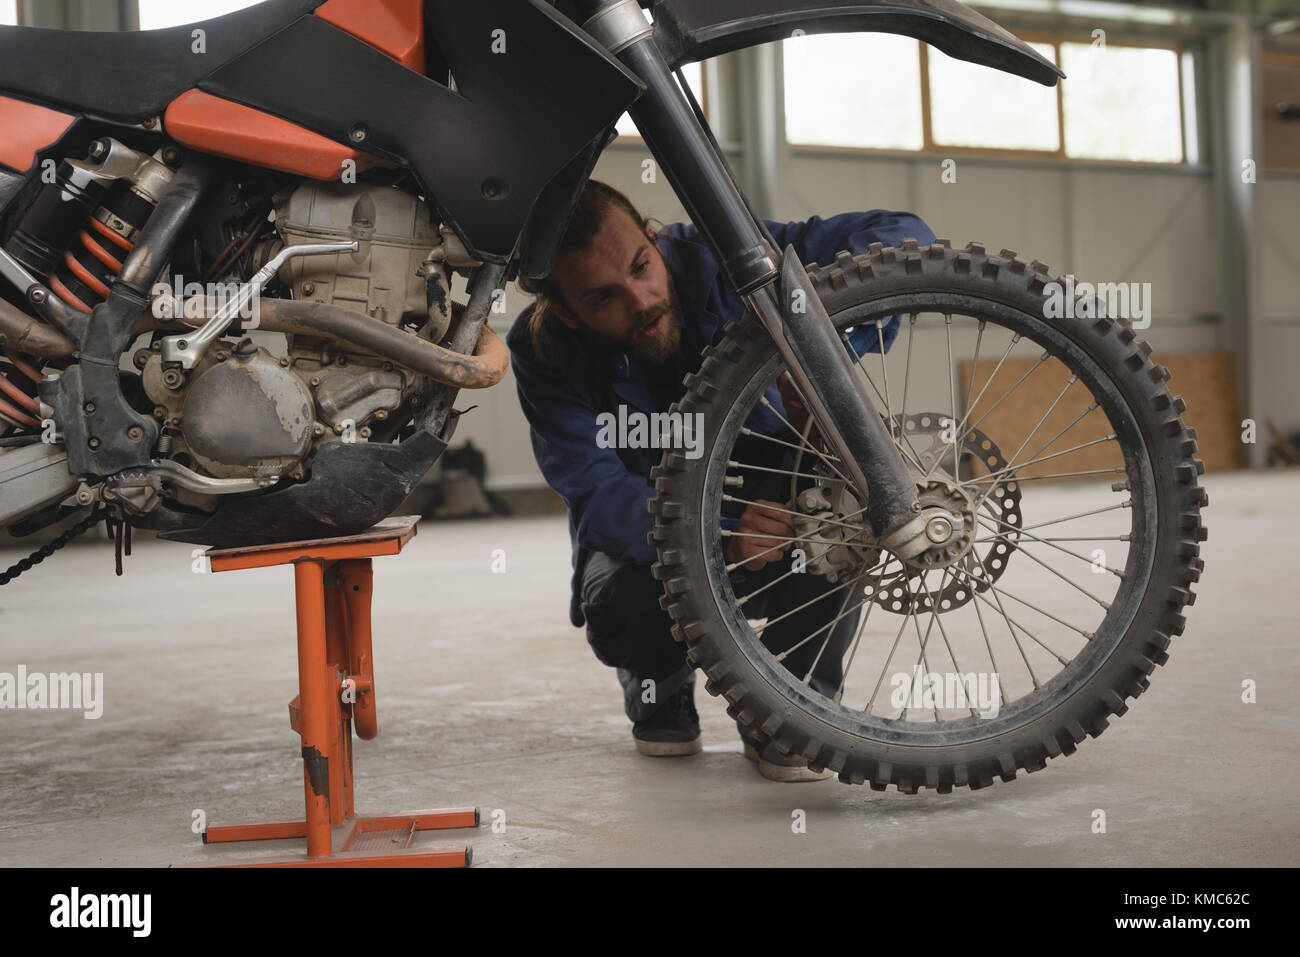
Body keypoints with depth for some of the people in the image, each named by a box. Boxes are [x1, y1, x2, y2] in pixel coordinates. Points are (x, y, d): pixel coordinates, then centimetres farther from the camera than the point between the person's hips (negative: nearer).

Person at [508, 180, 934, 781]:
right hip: (650, 536, 0)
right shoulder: (543, 353, -19)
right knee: (620, 612, -35)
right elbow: (598, 496, -27)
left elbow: (901, 235, -24)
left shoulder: (715, 258, -21)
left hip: (765, 500, 1)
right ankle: (659, 676, 7)